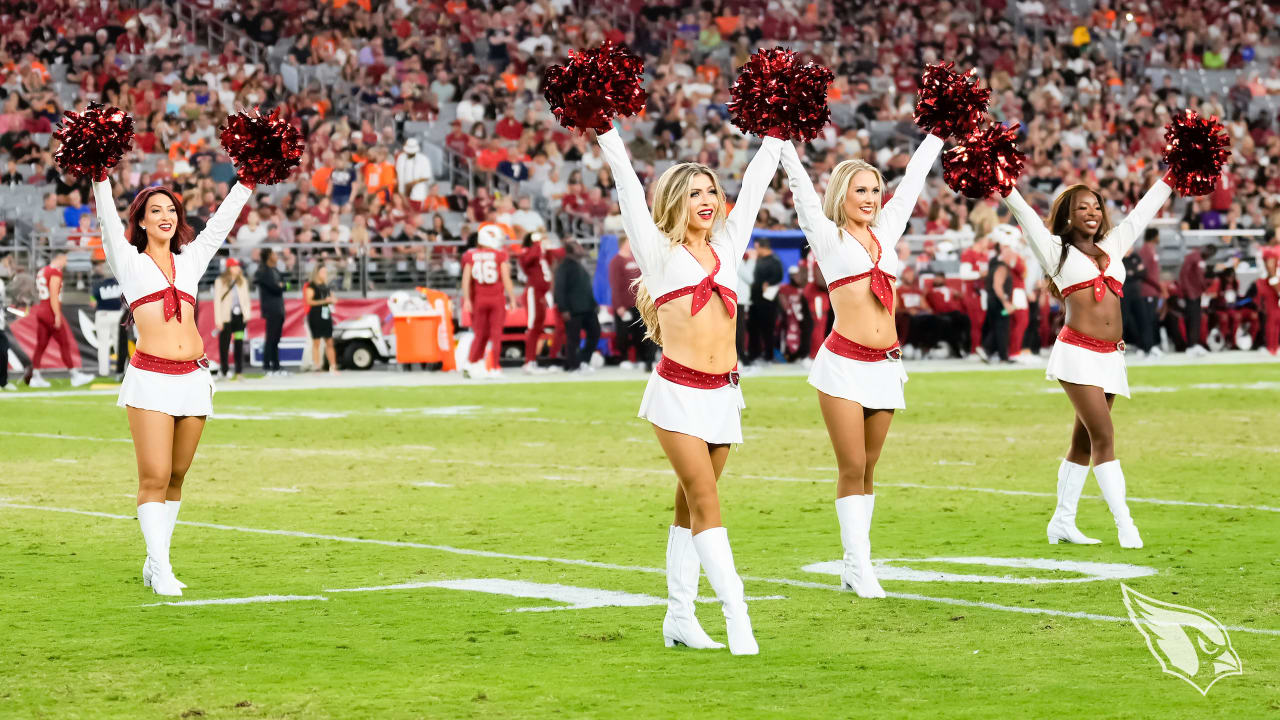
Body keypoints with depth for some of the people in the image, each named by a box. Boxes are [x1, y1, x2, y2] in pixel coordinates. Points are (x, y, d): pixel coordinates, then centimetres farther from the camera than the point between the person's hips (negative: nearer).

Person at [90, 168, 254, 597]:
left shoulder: (190, 260, 18)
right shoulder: (130, 261, 8)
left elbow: (220, 222, 23)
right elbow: (108, 219, -3)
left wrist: (246, 183, 23)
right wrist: (101, 177, -15)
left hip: (193, 379, 4)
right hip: (150, 379, -4)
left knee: (176, 477, 8)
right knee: (154, 477, -9)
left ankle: (154, 562, 17)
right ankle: (161, 571, -10)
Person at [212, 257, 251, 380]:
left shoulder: (242, 281, 11)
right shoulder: (220, 282, -2)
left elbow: (246, 298, 15)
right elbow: (217, 301, -4)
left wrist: (247, 314, 4)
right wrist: (218, 320, -9)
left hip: (239, 316, 3)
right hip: (226, 318, -3)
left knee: (239, 344, -1)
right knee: (224, 344, 2)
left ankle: (239, 372, -1)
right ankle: (225, 371, 10)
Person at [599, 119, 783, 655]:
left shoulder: (726, 246, 15)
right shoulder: (659, 251, 3)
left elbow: (753, 186, 21)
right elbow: (629, 187, -1)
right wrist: (605, 129, -5)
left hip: (723, 394, 5)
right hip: (678, 391, -5)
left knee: (692, 505, 9)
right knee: (705, 502, -10)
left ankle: (679, 618, 13)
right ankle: (736, 618, -16)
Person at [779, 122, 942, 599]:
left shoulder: (885, 232, 14)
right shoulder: (828, 236, 2)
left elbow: (913, 179, 22)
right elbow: (800, 184, -2)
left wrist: (938, 132, 28)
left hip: (885, 367, 5)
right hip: (843, 365, -5)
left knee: (867, 469, 8)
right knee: (852, 468, -4)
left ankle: (853, 567, 13)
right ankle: (859, 565, -1)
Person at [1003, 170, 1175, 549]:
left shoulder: (1112, 247, 19)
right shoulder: (1056, 249, 7)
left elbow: (1144, 210, 25)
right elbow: (1024, 212, 0)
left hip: (1110, 357, 5)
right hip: (1077, 353, -5)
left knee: (1083, 442, 10)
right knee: (1104, 437, -13)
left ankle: (1062, 523, 17)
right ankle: (1125, 525, -17)